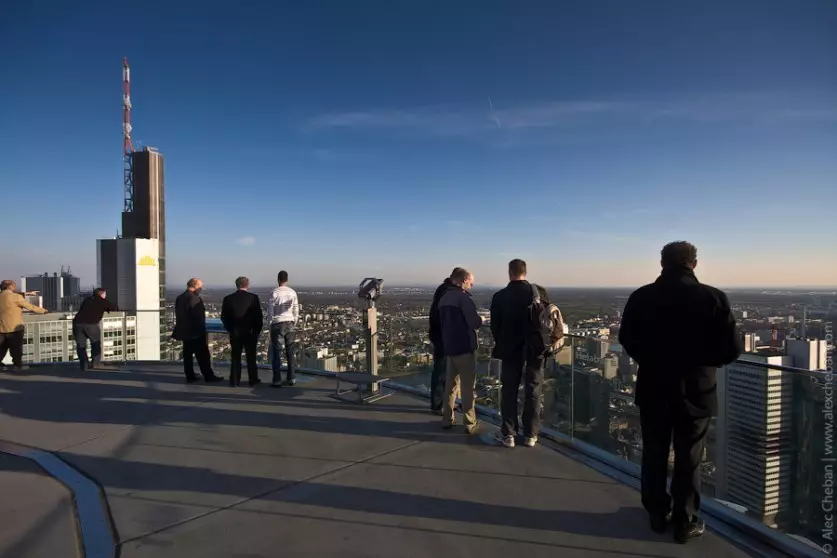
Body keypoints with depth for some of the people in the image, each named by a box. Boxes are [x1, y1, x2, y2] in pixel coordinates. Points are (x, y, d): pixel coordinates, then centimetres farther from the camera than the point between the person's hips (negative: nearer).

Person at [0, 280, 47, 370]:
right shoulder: (15, 296, -12)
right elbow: (30, 307, -9)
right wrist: (43, 310, 4)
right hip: (14, 327, -6)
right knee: (16, 347, 3)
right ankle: (18, 365, 7)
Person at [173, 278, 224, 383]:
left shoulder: (179, 298, 9)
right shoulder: (194, 298, -19)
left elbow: (178, 316, 14)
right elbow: (199, 317, -19)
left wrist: (180, 330, 19)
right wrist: (202, 331, -10)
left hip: (184, 332, 8)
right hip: (196, 332, -8)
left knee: (187, 355, 12)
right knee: (203, 355, -1)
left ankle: (190, 376, 16)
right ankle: (208, 376, 4)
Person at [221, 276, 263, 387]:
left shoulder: (228, 299, -3)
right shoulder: (253, 298, -9)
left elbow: (224, 317, 1)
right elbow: (259, 316, -8)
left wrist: (230, 329, 13)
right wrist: (257, 330, 3)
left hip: (235, 333, 2)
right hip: (250, 332, -1)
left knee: (235, 357, 10)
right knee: (251, 357, 8)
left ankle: (235, 380, 13)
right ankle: (253, 380, 12)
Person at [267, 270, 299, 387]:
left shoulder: (274, 293, -9)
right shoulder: (293, 292, 2)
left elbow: (270, 311, -6)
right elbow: (296, 311, 6)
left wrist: (270, 325, 4)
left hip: (277, 325, -3)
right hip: (290, 324, 3)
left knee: (277, 353, 2)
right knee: (290, 353, 10)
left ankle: (277, 380, 3)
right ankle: (290, 379, 15)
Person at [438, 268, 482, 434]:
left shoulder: (444, 298, 9)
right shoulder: (464, 297, -15)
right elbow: (474, 323, -19)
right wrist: (480, 319, 1)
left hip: (448, 346, 7)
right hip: (464, 347, -7)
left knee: (450, 384, 16)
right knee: (468, 386, 1)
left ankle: (447, 419, 21)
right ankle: (470, 423, 7)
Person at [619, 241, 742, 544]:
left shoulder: (641, 297, -7)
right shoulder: (712, 297, -12)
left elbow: (626, 340, 3)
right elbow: (732, 348, -11)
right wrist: (705, 361, 8)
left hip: (653, 388, 2)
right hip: (695, 390, -1)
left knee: (654, 455, 16)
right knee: (688, 460, 11)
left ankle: (657, 515, 28)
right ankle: (685, 523, 21)